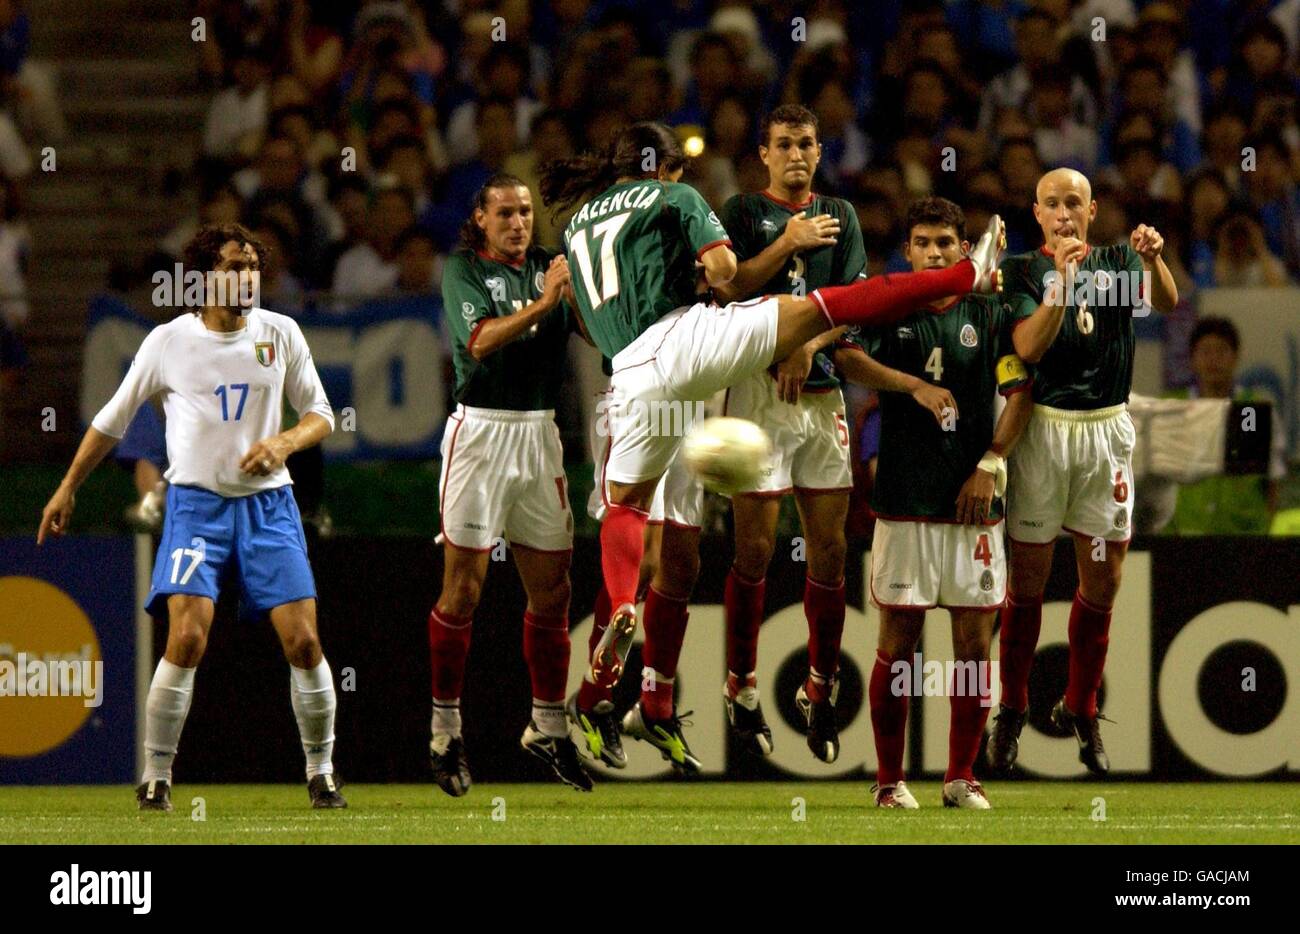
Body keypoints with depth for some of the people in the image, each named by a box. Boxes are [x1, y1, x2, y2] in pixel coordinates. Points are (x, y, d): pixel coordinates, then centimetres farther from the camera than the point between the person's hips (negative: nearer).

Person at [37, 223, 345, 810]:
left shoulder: (280, 333, 3)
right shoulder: (168, 342, 0)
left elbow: (320, 413, 10)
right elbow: (113, 419, 11)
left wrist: (286, 442, -12)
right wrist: (67, 490, 14)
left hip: (267, 502, 2)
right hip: (195, 502, -2)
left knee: (303, 640, -8)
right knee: (187, 638, -18)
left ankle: (321, 773, 9)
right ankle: (156, 778, -7)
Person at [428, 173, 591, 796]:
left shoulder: (548, 267, 13)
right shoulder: (463, 270, 1)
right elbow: (480, 340, -15)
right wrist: (542, 304, -25)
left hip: (539, 431, 4)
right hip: (481, 430, -4)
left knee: (551, 590, 4)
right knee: (462, 588, -5)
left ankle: (548, 726, 14)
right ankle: (444, 728, 2)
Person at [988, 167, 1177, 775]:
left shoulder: (1118, 263, 8)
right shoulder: (1023, 271, 1)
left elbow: (1166, 302, -11)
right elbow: (1028, 347, -15)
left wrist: (1153, 259, -32)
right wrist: (1062, 280, -27)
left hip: (1107, 431, 2)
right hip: (1043, 427, -2)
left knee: (1103, 582, 5)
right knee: (1028, 581, 1)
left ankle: (1079, 710, 18)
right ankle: (1011, 713, 11)